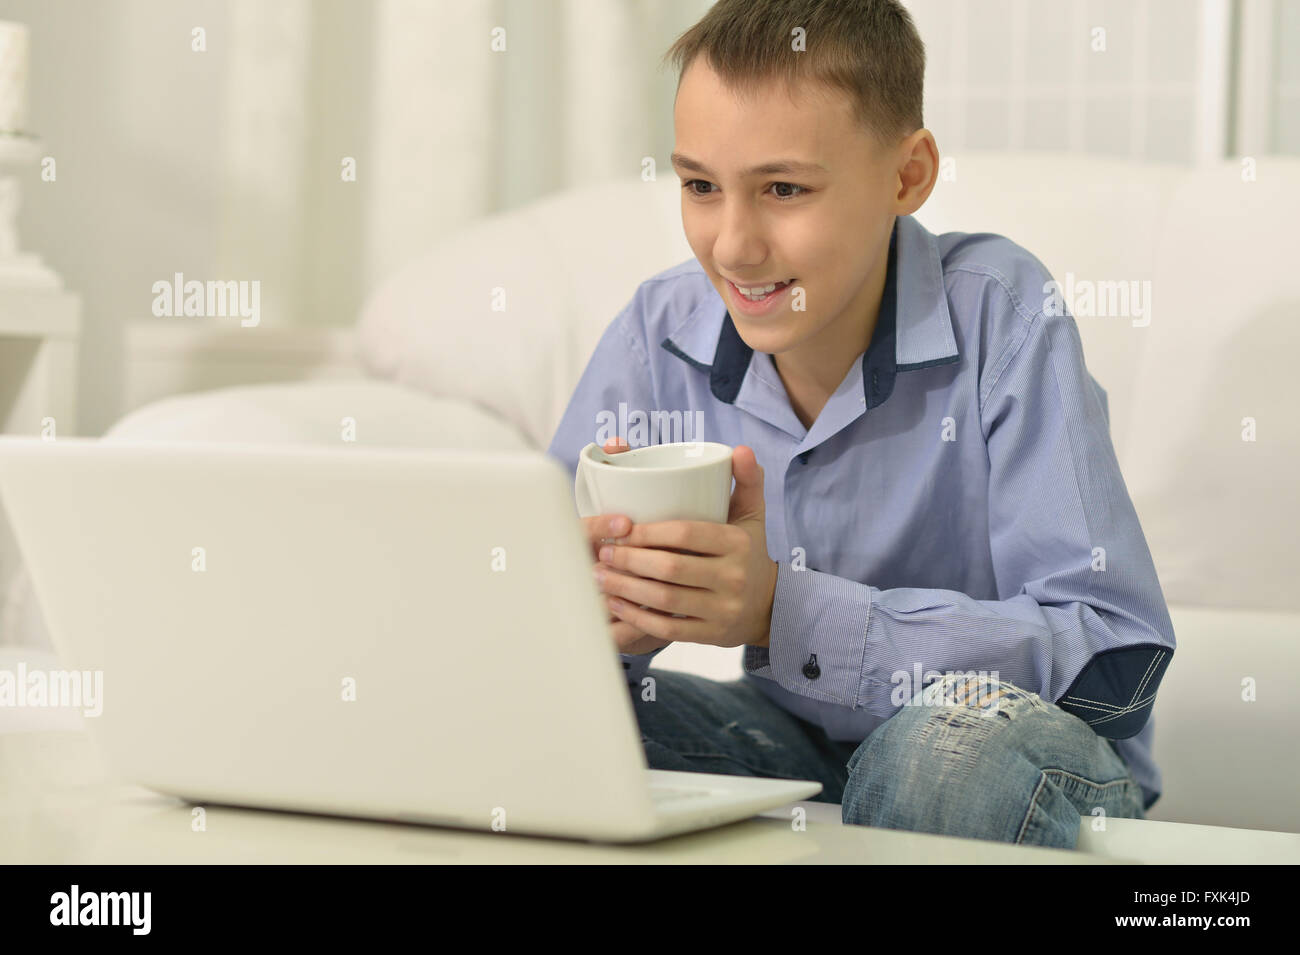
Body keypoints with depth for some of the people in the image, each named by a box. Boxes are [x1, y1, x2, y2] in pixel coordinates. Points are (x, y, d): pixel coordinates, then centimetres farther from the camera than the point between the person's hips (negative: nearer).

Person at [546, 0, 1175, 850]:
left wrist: (782, 611, -36)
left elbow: (1113, 659, -27)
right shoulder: (660, 336, -8)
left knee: (958, 737, -38)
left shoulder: (1002, 314, -20)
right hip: (795, 743, 4)